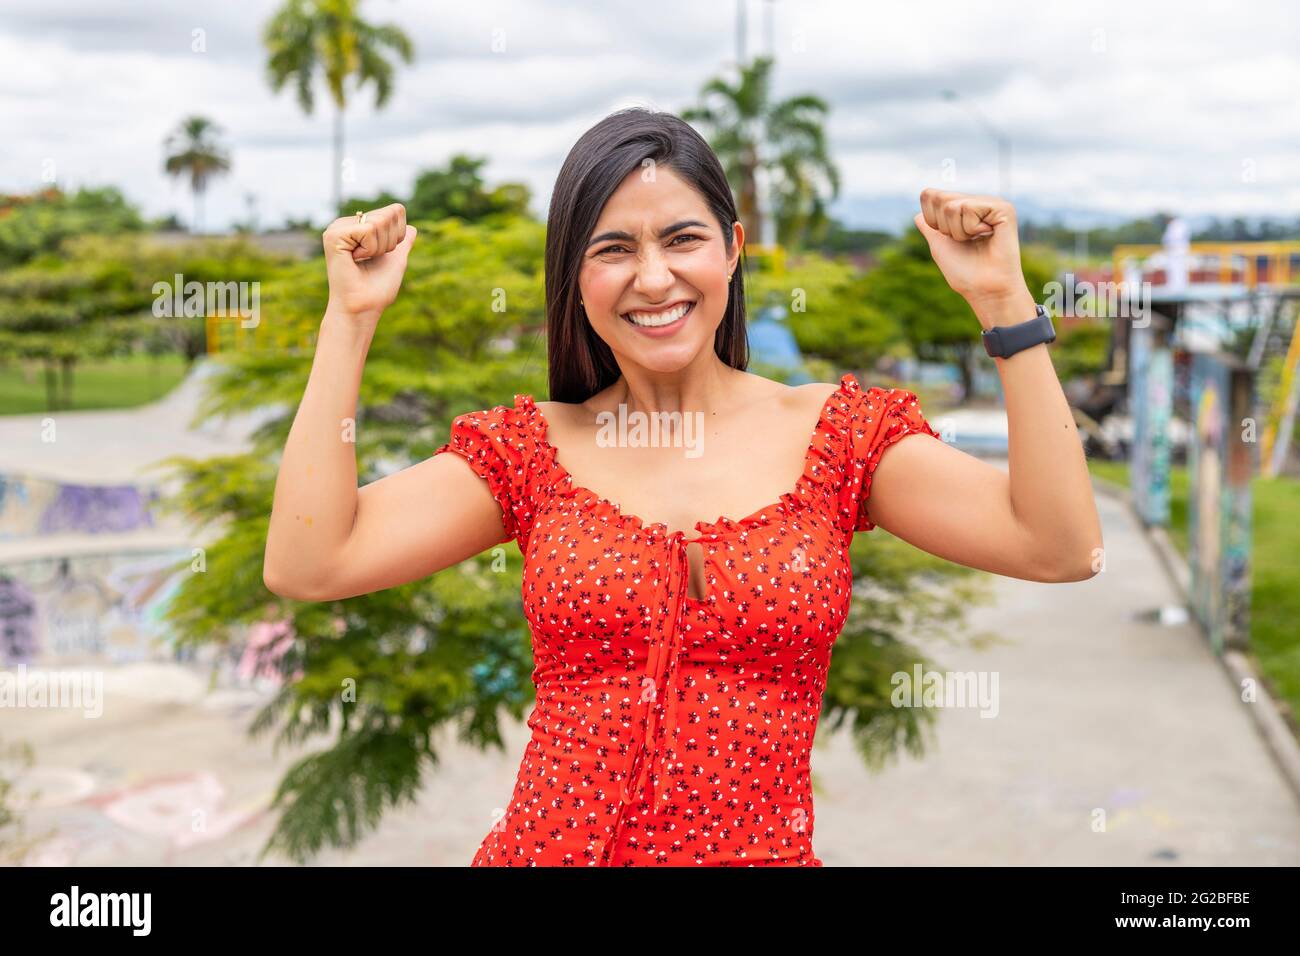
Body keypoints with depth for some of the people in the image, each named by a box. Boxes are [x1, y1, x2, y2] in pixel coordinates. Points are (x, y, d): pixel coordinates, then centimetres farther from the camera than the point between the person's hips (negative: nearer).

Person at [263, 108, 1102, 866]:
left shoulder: (839, 432, 0)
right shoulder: (531, 449, 2)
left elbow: (1061, 547, -11)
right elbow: (307, 564, -8)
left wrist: (1002, 300, -15)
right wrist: (352, 316, -8)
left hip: (765, 849, 0)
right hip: (546, 846, 1)